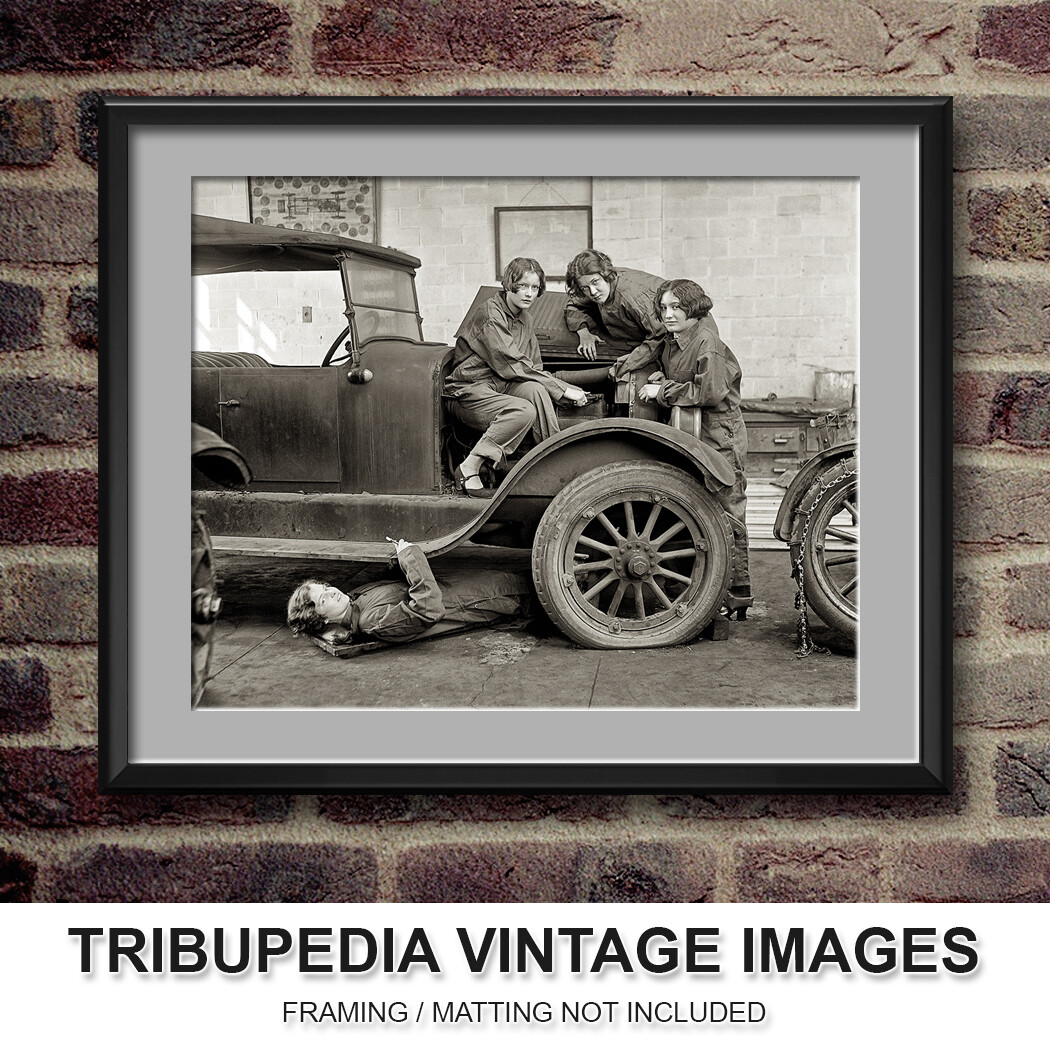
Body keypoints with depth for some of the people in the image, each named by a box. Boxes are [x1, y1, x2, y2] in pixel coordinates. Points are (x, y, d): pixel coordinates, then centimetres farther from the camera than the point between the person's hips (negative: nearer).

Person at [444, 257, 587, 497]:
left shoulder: (525, 320, 13)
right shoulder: (491, 315, -14)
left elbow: (533, 369, 12)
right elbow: (512, 366, -20)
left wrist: (570, 390, -7)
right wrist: (562, 390, -20)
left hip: (500, 386, 7)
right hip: (468, 391, -7)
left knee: (535, 390, -24)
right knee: (524, 411, -32)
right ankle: (469, 470, -23)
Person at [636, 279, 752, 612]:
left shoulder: (706, 341, -17)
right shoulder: (672, 340, 10)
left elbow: (710, 392, -24)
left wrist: (663, 391, -17)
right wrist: (661, 376, 4)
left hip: (719, 437, -9)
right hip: (692, 437, 9)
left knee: (726, 515, -4)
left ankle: (739, 592, 3)